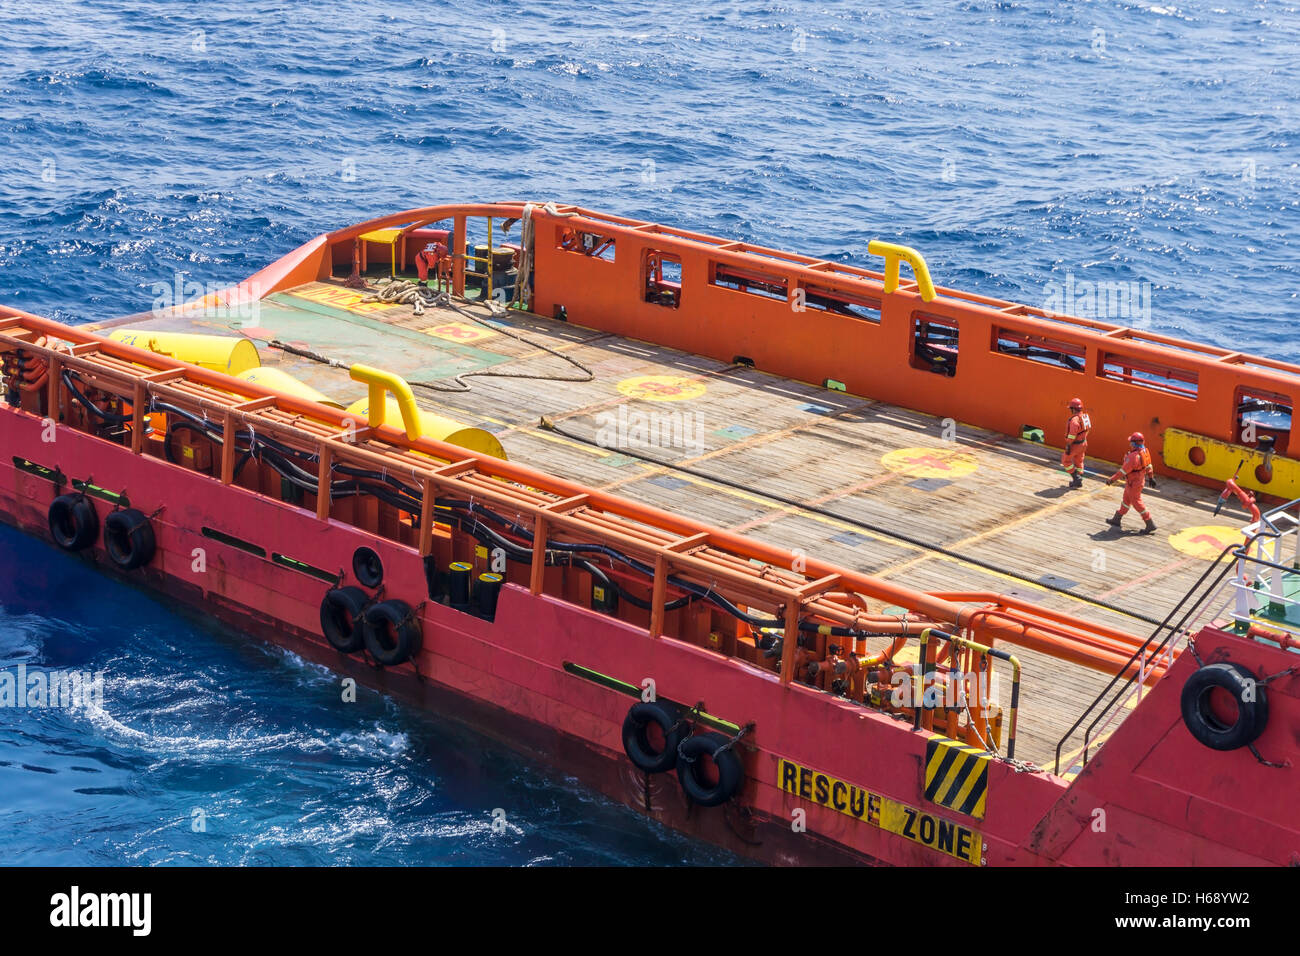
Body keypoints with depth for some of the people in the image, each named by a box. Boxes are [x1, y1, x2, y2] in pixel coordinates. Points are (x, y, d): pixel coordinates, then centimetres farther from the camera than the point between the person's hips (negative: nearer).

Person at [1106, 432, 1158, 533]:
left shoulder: (1133, 457, -33)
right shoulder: (1144, 451, -6)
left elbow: (1123, 471, -27)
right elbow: (1148, 465, 9)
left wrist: (1112, 479, -17)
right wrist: (1151, 477, 22)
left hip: (1133, 483, -9)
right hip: (1140, 479, 9)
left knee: (1137, 503, 3)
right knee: (1126, 499, 21)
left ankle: (1150, 524, 8)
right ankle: (1117, 519, 36)